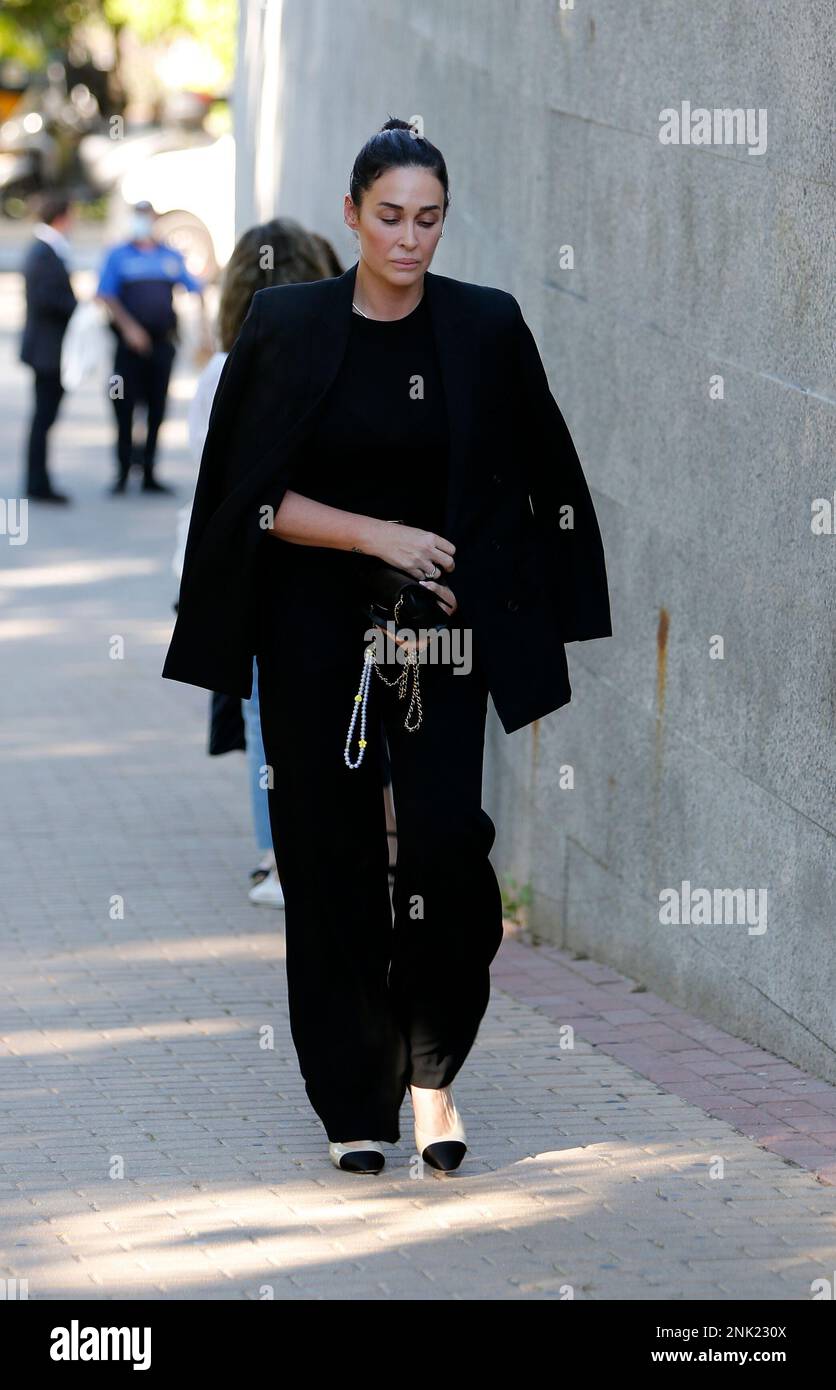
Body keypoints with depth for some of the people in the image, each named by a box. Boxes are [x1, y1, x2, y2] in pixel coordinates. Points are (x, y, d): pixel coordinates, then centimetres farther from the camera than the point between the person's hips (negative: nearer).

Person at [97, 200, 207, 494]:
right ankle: (123, 472, 2)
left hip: (162, 343, 3)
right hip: (130, 343, -3)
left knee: (156, 409, 5)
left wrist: (202, 312, -2)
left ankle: (149, 473, 12)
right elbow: (105, 295, -4)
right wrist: (128, 327, -14)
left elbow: (195, 288, 15)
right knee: (124, 406, -5)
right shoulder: (118, 256, 2)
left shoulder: (171, 257, 11)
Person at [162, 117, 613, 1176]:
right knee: (333, 861, 3)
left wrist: (532, 644, 1)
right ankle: (354, 1103, 14)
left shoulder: (485, 327, -1)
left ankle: (432, 1070, 6)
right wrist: (379, 535, -15)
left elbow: (538, 486, 6)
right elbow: (255, 495, -4)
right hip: (315, 628, 0)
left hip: (443, 627, 0)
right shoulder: (287, 325, -3)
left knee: (448, 842, -13)